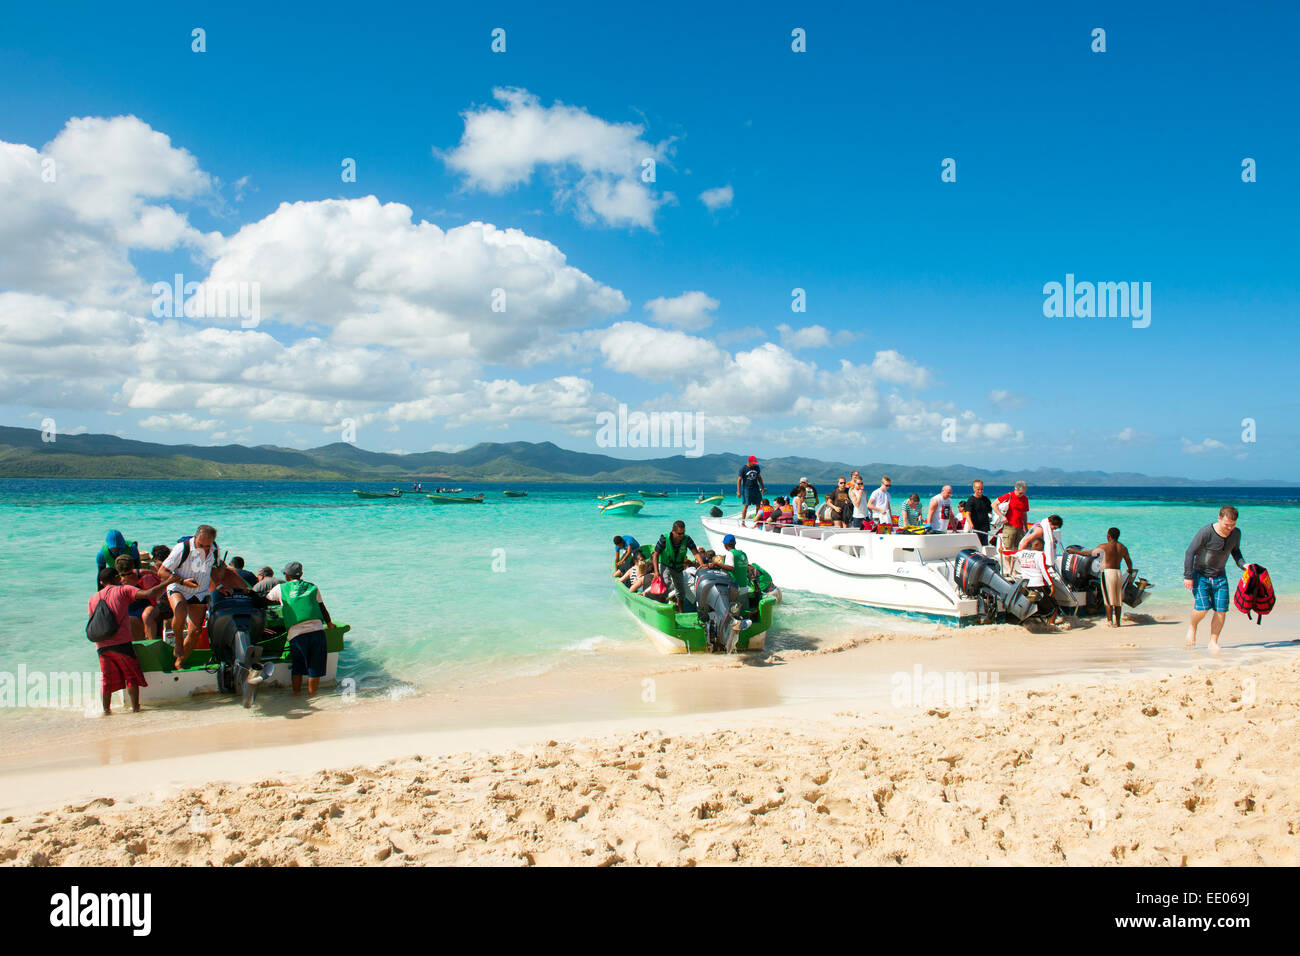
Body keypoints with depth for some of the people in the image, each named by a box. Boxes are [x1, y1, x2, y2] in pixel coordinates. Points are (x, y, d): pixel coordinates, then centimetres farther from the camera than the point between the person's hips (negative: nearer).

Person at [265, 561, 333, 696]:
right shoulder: (313, 587, 18)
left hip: (296, 633, -1)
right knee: (315, 668, 7)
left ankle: (296, 695, 20)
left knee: (297, 667, 15)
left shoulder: (280, 589, 12)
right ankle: (311, 696, 11)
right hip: (317, 630, 1)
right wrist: (329, 623, 38)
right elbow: (323, 609, 23)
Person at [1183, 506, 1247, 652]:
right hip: (1200, 575, -5)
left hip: (1220, 577, 5)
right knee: (1203, 608, -18)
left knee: (1221, 610, -6)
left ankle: (1213, 642, 7)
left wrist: (1243, 564, -1)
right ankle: (1192, 627, 13)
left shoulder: (1236, 533, -3)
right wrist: (1188, 576, -16)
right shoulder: (1206, 533, -21)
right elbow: (1190, 552, -16)